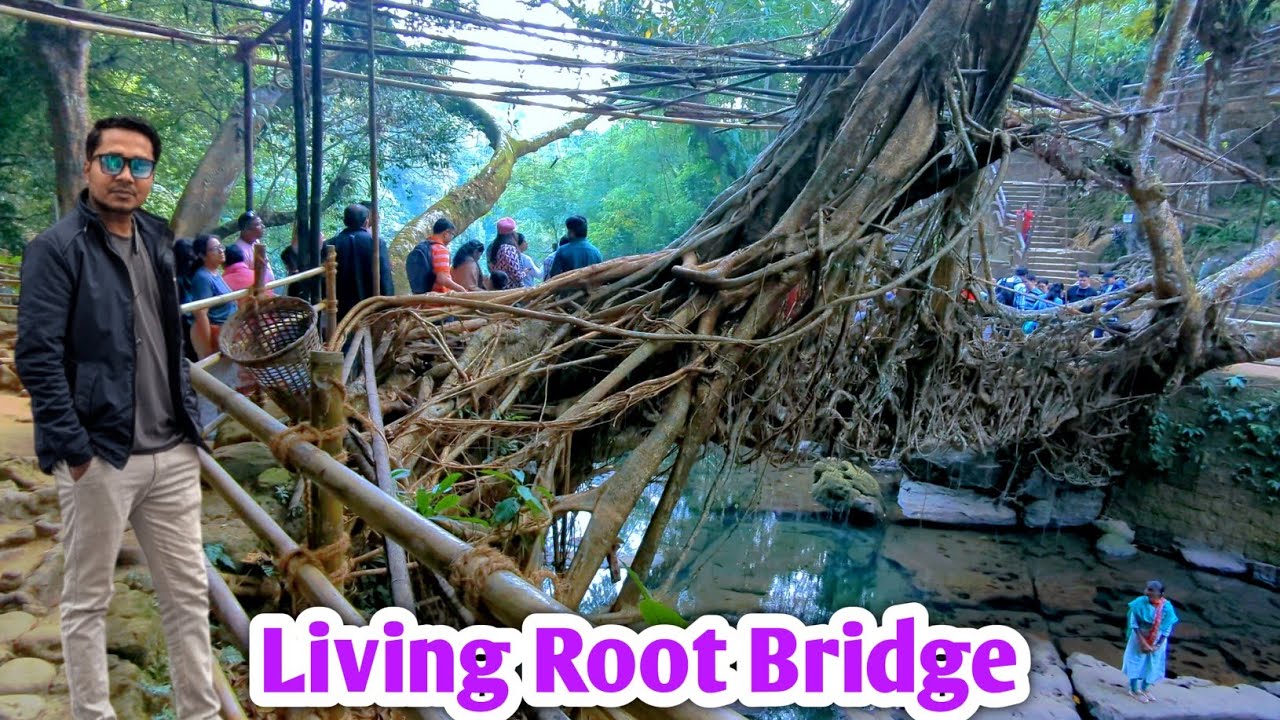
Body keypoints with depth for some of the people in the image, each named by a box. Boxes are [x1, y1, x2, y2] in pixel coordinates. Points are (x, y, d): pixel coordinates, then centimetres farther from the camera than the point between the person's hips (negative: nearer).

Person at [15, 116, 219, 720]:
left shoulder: (157, 239, 12)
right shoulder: (57, 248, -8)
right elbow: (36, 356, -14)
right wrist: (75, 447, -17)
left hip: (172, 454, 7)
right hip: (99, 456, -6)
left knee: (188, 591, 12)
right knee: (87, 600, 10)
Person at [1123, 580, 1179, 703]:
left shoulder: (1167, 607, -18)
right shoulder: (1140, 602, -21)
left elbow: (1167, 629, -9)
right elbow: (1134, 624, -15)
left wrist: (1157, 645, -13)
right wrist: (1143, 642, -19)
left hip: (1156, 642, 2)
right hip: (1139, 639, -2)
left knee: (1152, 665, 15)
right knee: (1136, 663, 7)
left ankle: (1144, 689, 35)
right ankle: (1134, 690, 23)